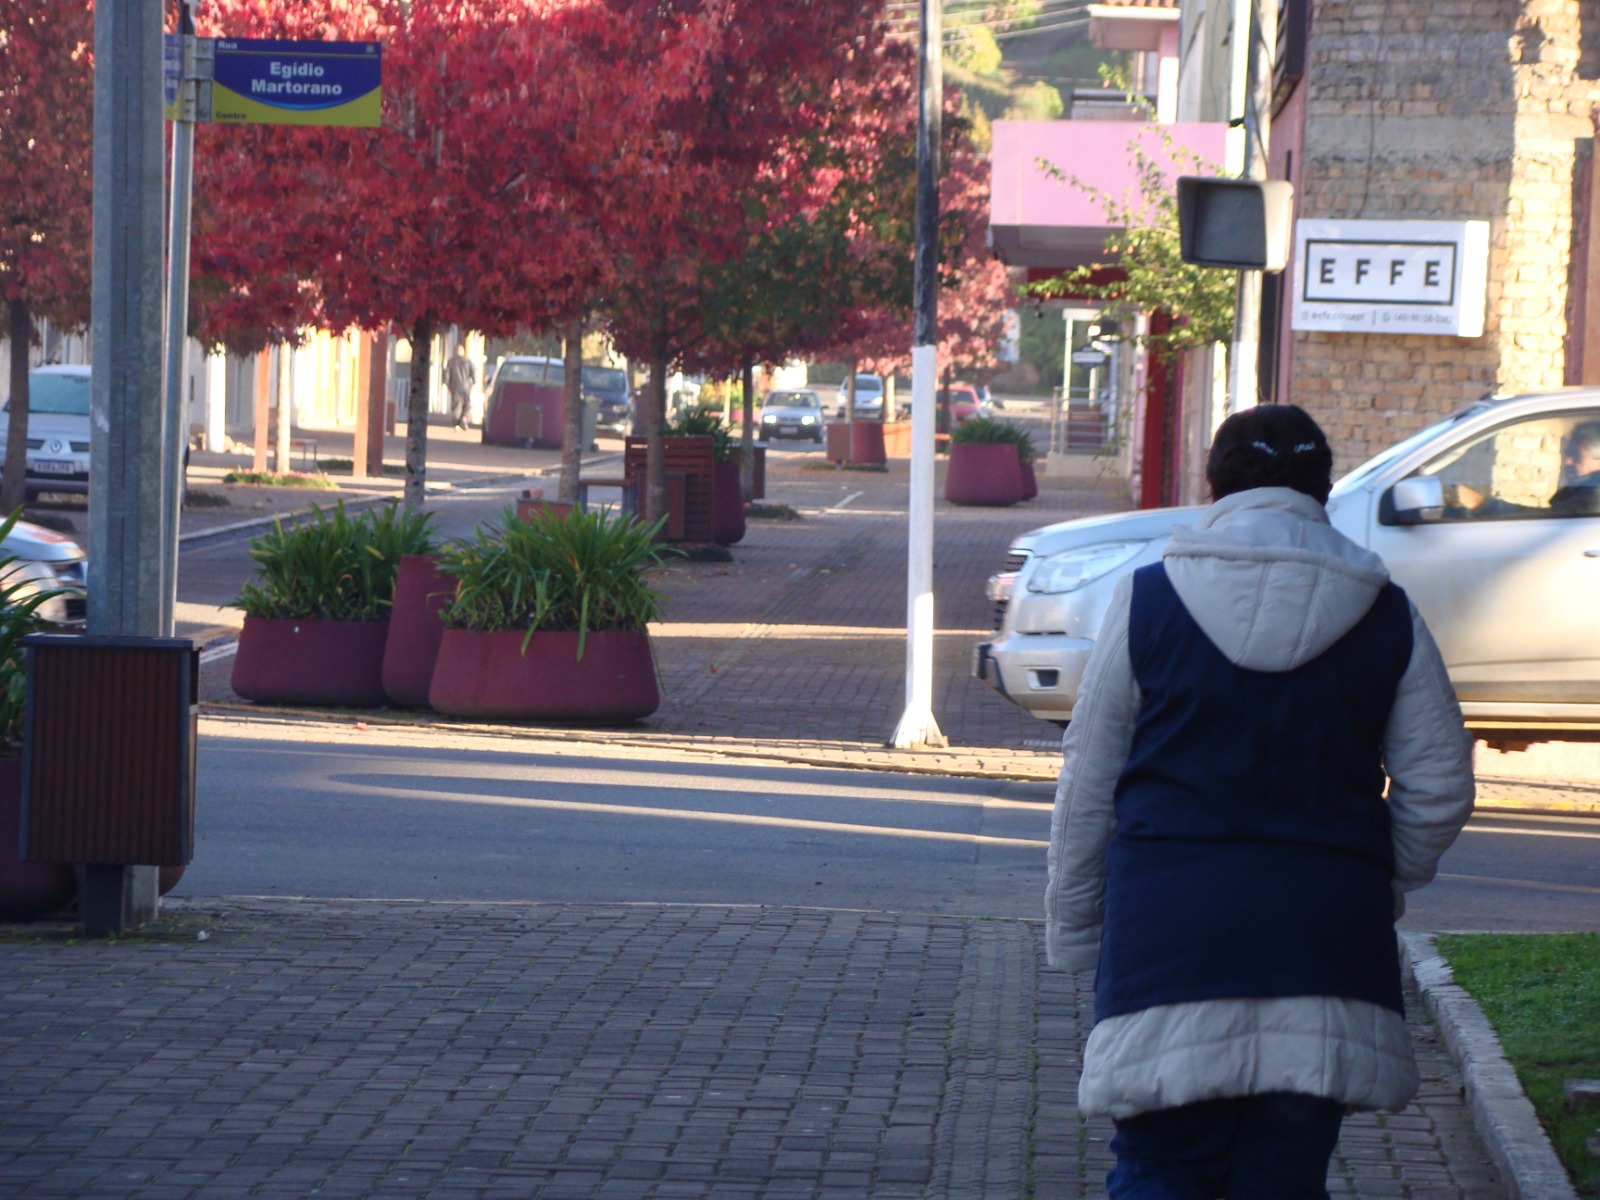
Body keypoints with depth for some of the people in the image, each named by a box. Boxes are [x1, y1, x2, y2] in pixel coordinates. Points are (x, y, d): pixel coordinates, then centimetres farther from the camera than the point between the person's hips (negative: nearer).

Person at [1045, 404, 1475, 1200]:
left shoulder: (1146, 603, 0)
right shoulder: (1387, 619, 4)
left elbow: (1087, 789, 4)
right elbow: (1438, 788, 7)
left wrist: (1073, 930, 13)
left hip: (1168, 925, -2)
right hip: (1325, 945, 2)